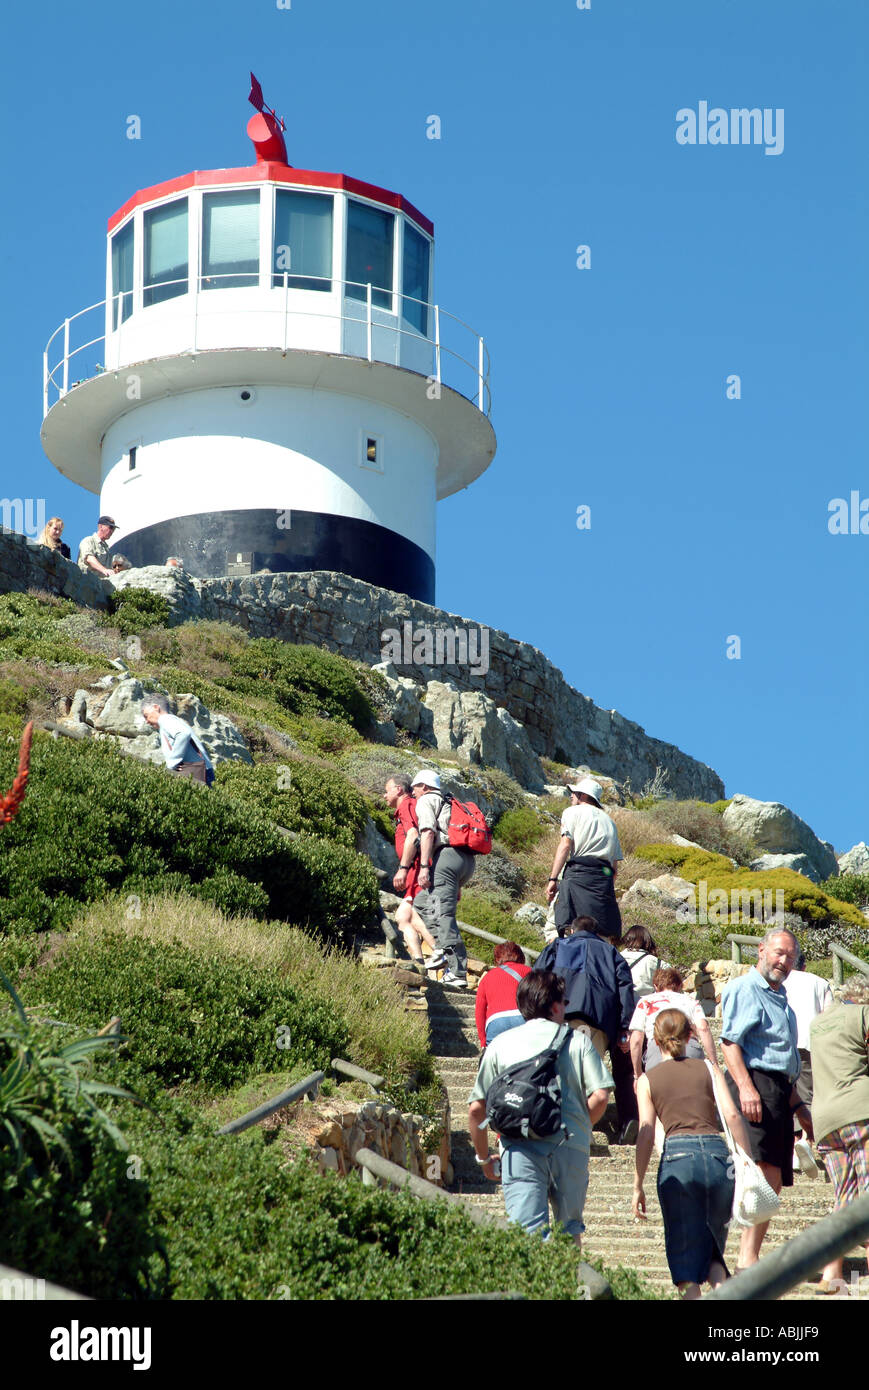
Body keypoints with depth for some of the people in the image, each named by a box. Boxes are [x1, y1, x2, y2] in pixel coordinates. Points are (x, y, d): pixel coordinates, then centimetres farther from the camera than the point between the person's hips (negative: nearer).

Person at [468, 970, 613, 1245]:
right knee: (570, 1229, 18)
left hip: (520, 1146, 0)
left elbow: (476, 1108, 11)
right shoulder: (577, 1041, 12)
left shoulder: (500, 1044, 15)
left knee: (527, 1232, -9)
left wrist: (483, 1157, 24)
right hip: (571, 1147, 0)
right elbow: (600, 1096, 1)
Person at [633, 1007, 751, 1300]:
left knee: (685, 1253, 6)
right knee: (713, 1247, 16)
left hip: (677, 1157, -2)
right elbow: (732, 1115, 2)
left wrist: (638, 1186, 3)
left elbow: (646, 1134, 2)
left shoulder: (648, 1080, 12)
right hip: (718, 1153, 2)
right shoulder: (708, 1069, 15)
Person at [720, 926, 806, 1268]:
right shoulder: (745, 989, -3)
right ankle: (748, 1259, -24)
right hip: (755, 1084, -10)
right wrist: (745, 1087, -25)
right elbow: (729, 1042, -14)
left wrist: (798, 1106, 31)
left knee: (774, 1182, 5)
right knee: (767, 1173, -20)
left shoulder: (780, 998, 26)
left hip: (779, 1090, 10)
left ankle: (750, 1257, 8)